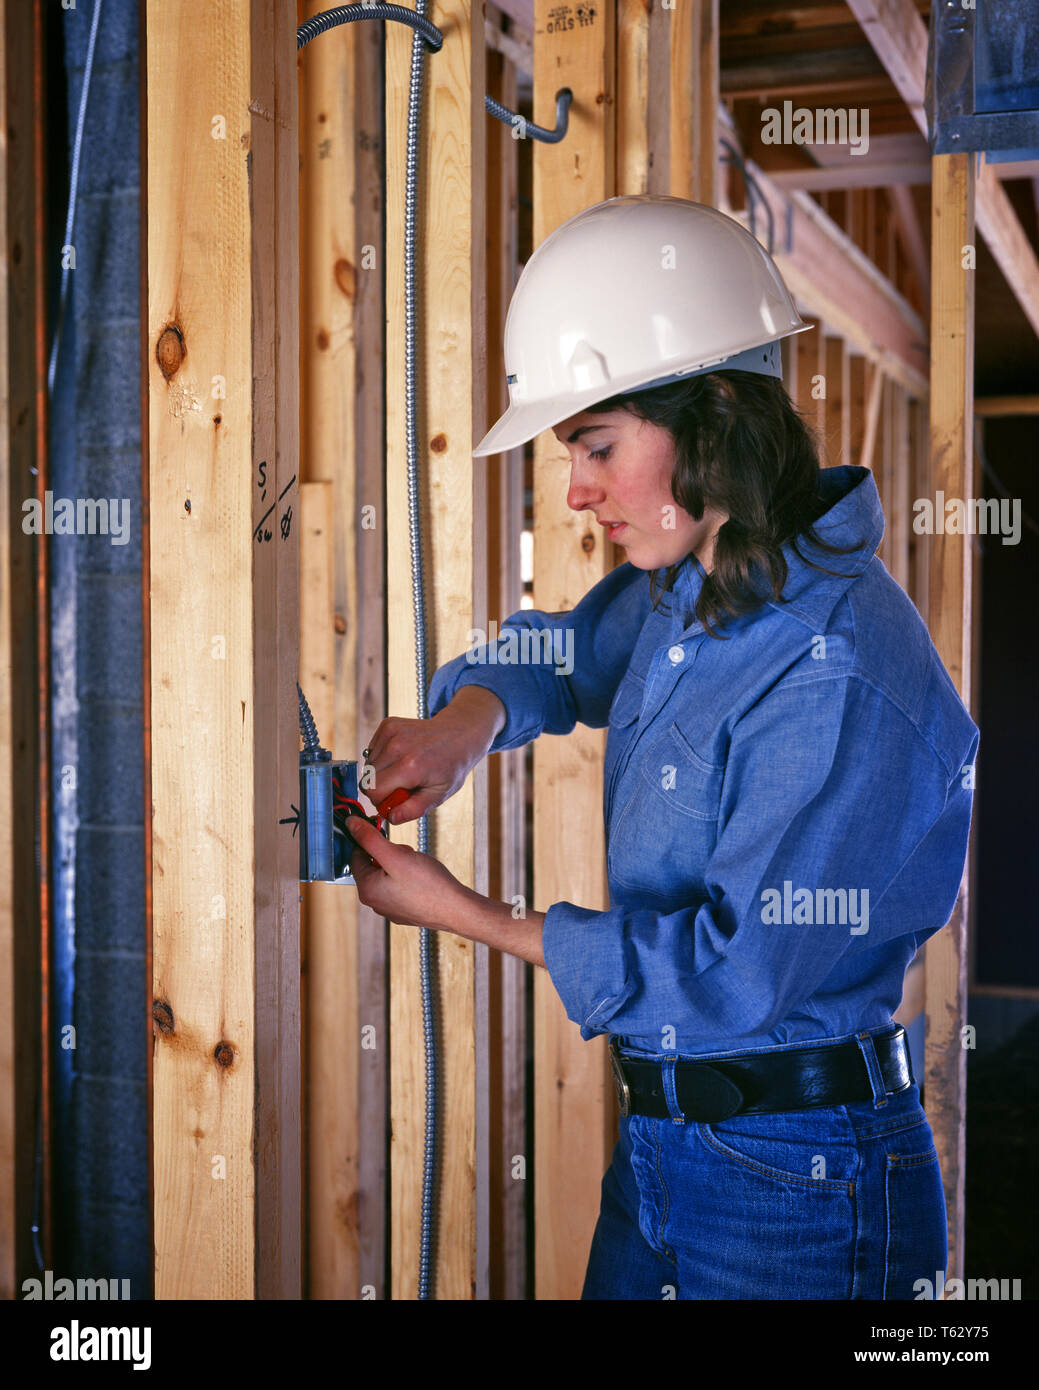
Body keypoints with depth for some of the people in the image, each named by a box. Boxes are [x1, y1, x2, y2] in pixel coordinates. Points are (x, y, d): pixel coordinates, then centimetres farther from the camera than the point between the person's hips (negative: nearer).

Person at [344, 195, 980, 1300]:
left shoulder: (836, 676, -25)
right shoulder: (687, 587, 1)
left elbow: (737, 970, -24)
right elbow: (567, 651, 20)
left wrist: (470, 917, -17)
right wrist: (472, 717, -3)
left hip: (797, 1182, -8)